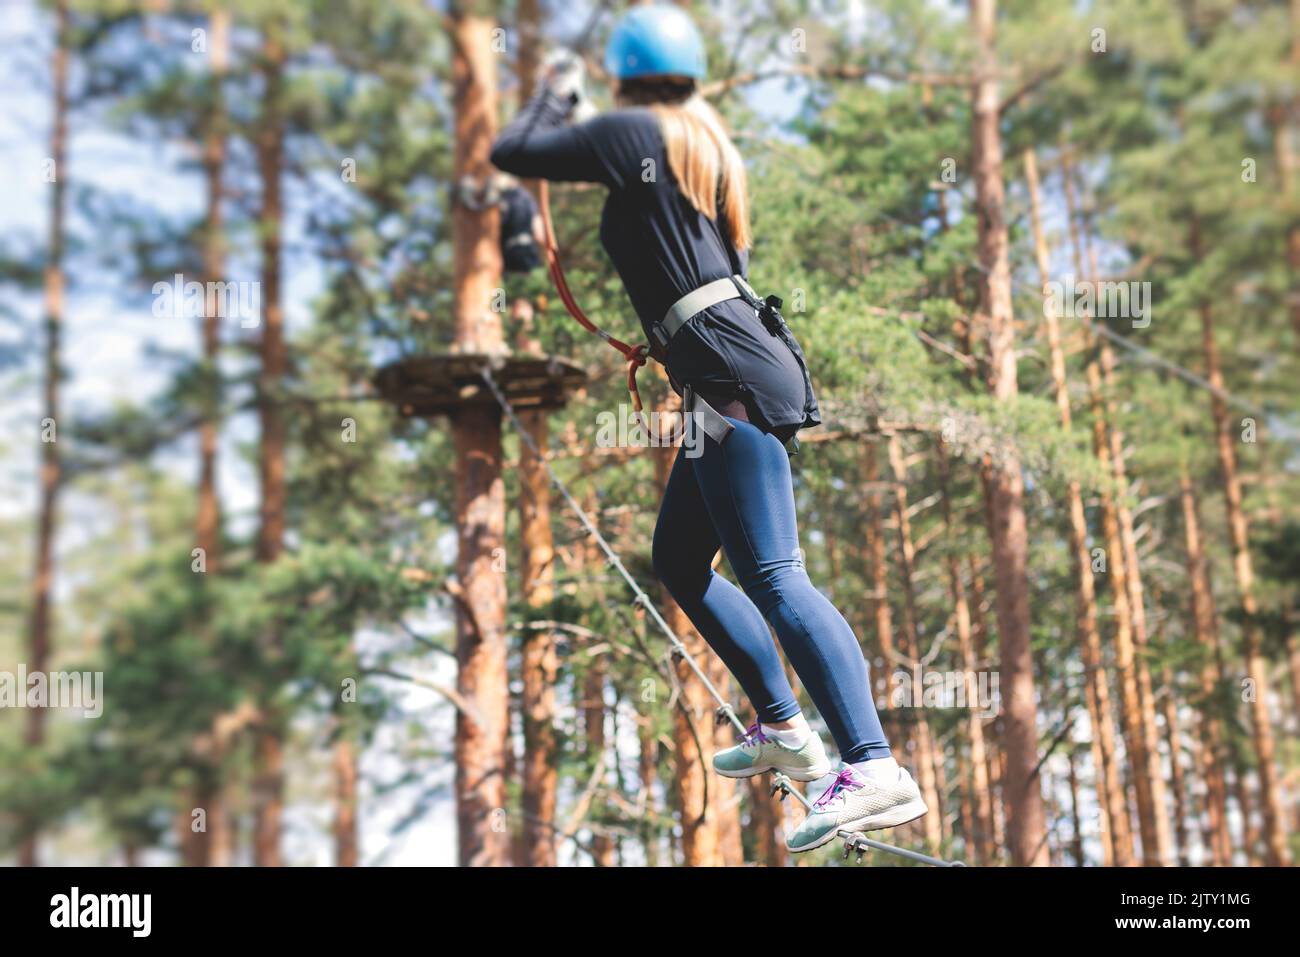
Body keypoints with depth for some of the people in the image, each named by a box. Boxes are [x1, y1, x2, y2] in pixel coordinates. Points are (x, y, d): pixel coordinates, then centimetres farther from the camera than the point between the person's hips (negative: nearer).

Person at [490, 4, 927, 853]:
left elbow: (512, 153, 2)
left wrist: (557, 96, 23)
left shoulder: (633, 133, -2)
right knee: (678, 561, 19)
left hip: (731, 376, -9)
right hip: (736, 377, 9)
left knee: (773, 577, -18)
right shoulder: (708, 142, 22)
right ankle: (783, 730, 21)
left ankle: (875, 771, -26)